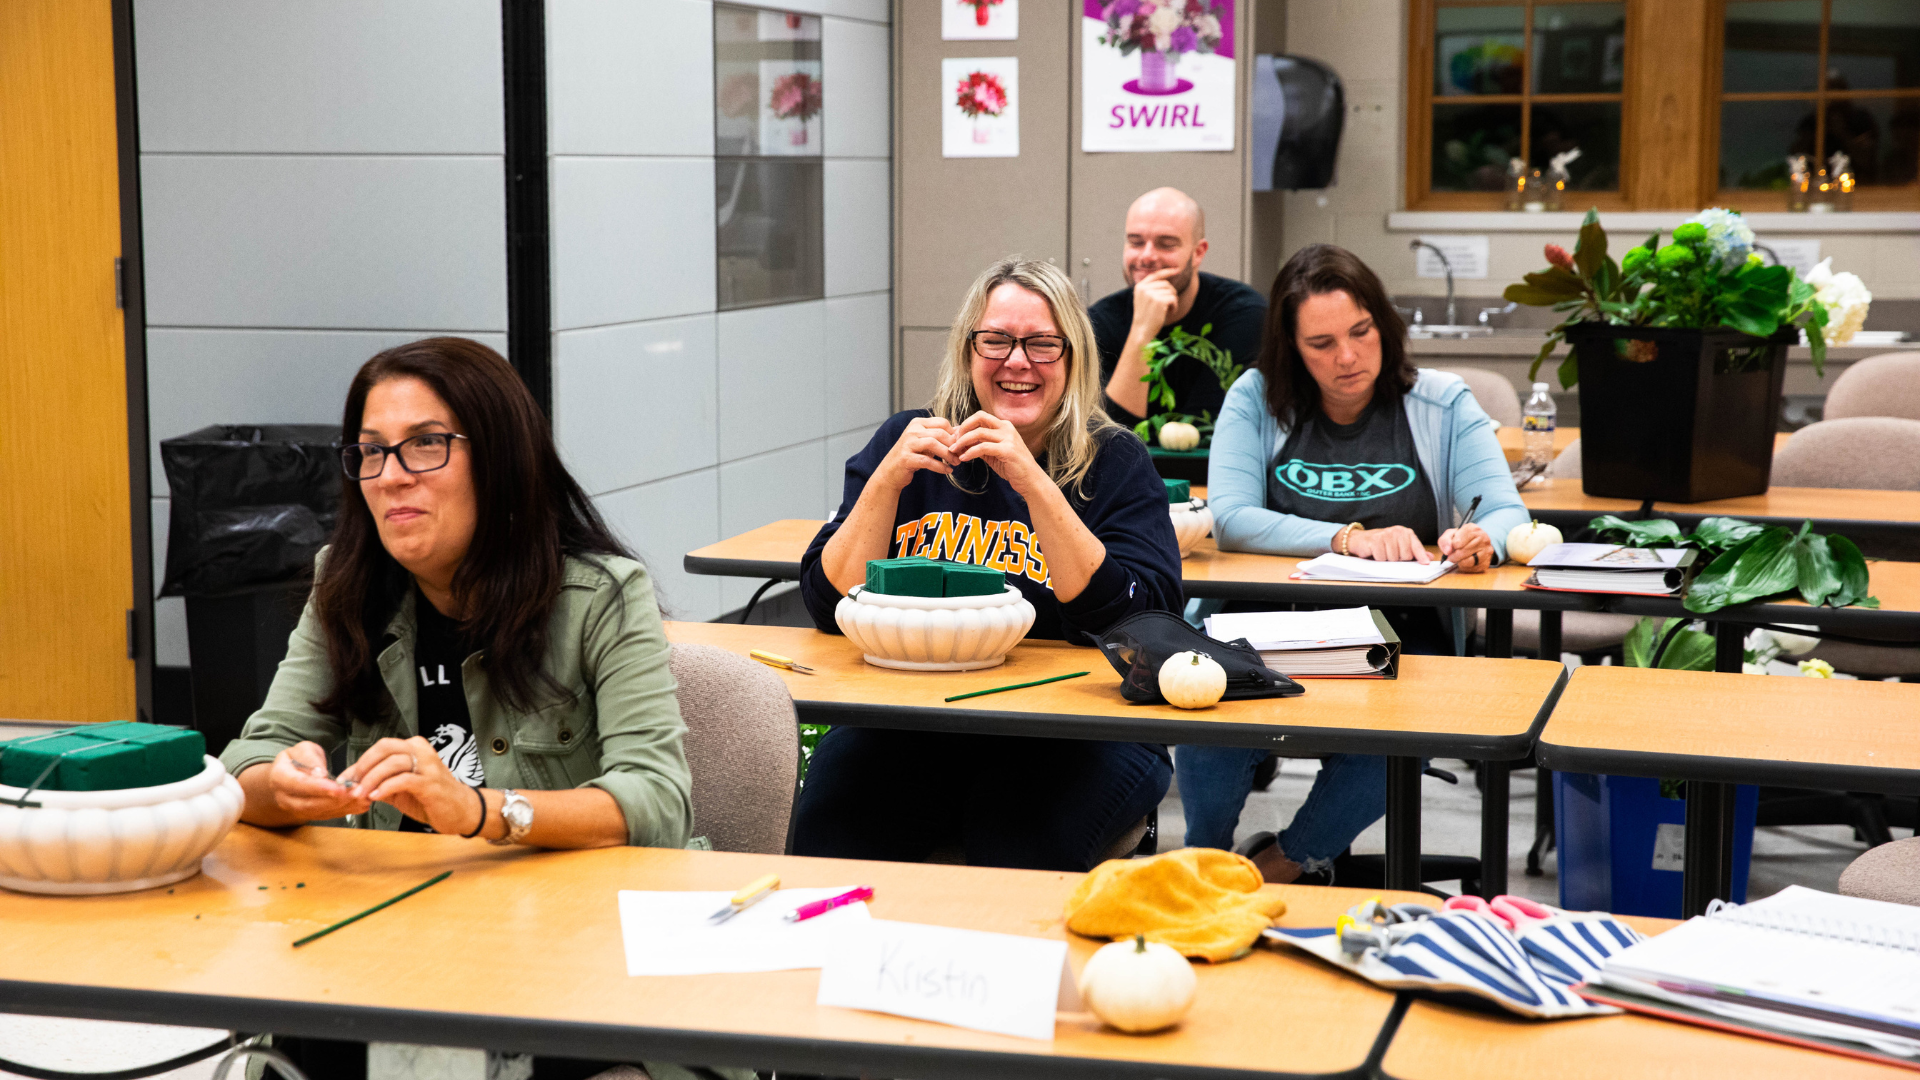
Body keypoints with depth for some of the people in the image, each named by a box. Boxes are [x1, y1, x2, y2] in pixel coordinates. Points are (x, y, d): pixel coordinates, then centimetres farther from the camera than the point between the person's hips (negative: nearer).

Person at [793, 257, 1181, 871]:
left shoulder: (1115, 462, 4)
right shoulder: (908, 441, 10)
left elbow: (1141, 619, -12)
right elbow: (830, 604, 3)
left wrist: (1034, 484, -18)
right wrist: (887, 479, -10)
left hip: (1071, 735, -1)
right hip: (908, 719, 2)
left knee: (1017, 856, -30)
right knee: (827, 837, -25)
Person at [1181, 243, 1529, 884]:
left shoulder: (1442, 403, 7)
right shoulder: (1257, 399, 5)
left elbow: (1508, 513, -4)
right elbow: (1229, 519, -10)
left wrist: (1482, 541, -29)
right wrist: (1348, 538, -23)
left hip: (1401, 644, 1)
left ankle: (1288, 862, -3)